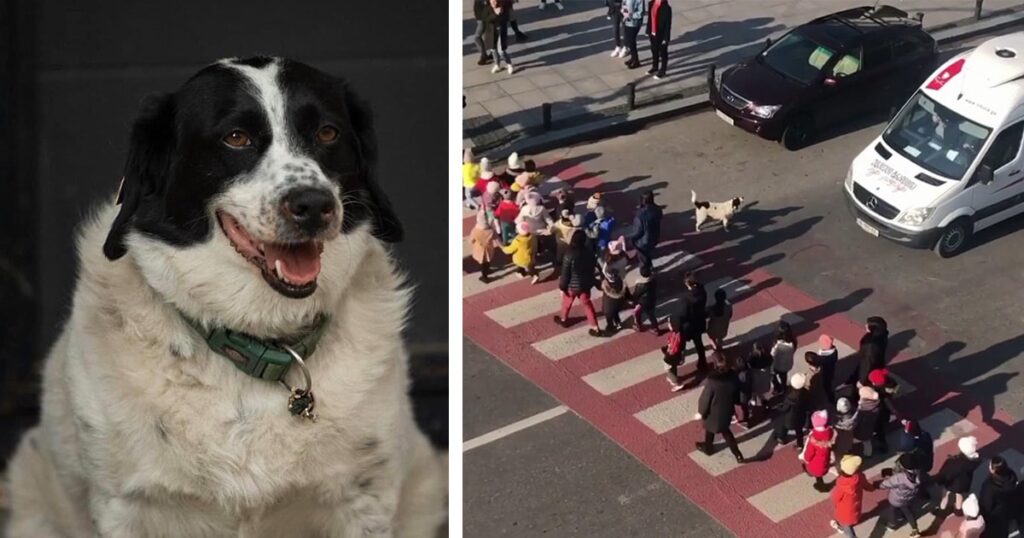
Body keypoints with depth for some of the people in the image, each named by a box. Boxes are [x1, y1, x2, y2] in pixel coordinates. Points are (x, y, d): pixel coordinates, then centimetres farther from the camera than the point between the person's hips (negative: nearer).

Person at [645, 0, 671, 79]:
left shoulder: (666, 8, -23)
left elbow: (668, 24, -19)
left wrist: (665, 38, -17)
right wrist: (648, 31, 10)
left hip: (661, 36, -6)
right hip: (653, 34, 6)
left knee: (663, 54, 11)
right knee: (654, 52, 23)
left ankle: (662, 72, 26)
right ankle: (655, 68, 42)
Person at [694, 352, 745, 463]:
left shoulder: (712, 381, -36)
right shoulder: (732, 375, -19)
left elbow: (706, 398, -22)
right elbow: (737, 391, -1)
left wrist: (701, 412, -5)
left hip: (715, 412, -5)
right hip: (728, 409, 5)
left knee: (710, 429, 26)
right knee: (725, 430, 29)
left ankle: (708, 448, 53)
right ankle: (737, 454, 32)